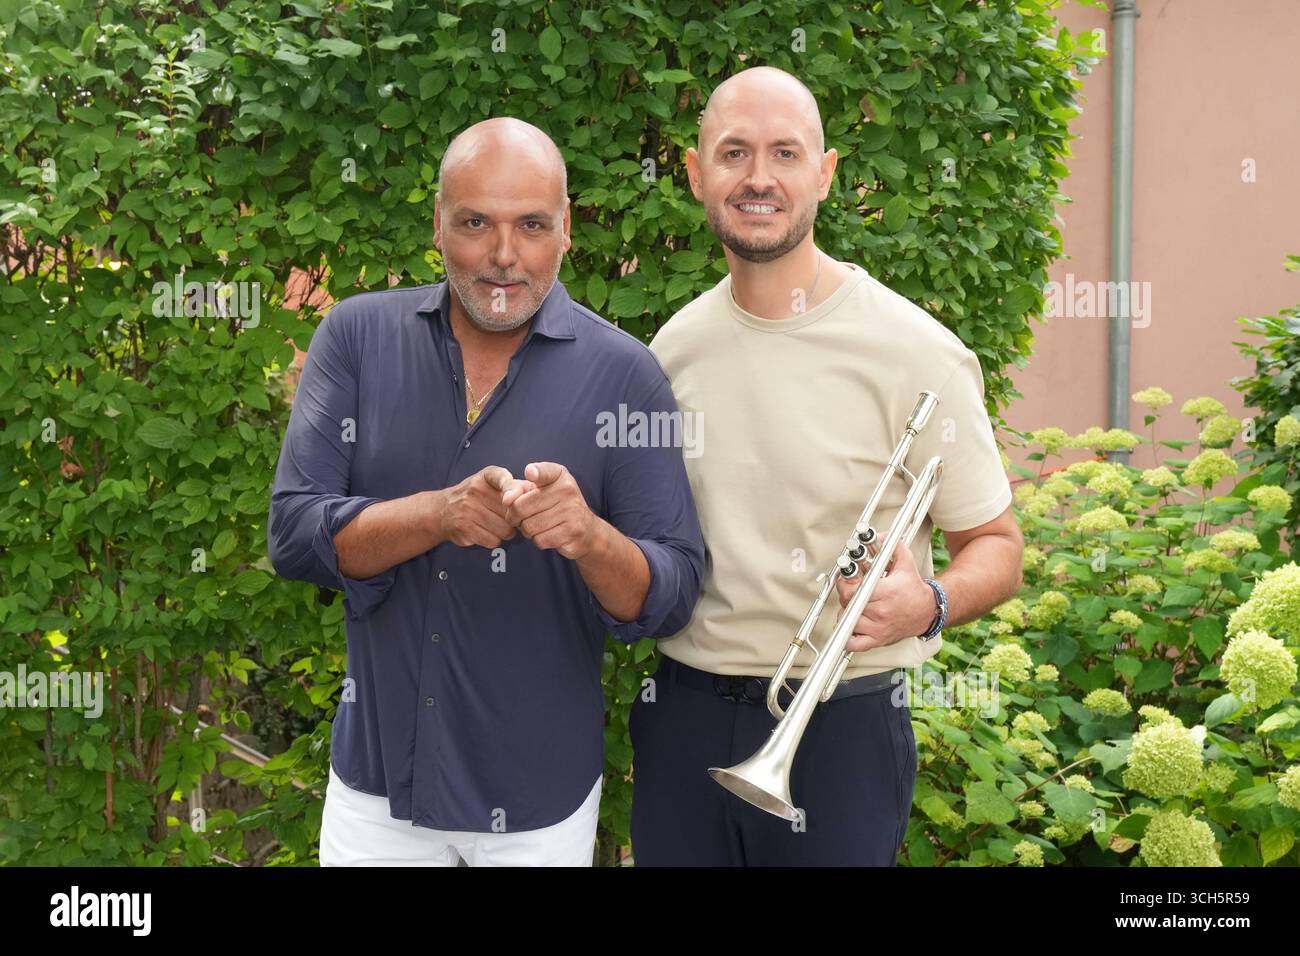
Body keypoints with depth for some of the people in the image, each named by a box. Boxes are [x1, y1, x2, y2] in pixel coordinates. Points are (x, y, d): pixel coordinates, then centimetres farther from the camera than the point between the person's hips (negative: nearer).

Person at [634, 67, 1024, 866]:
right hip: (683, 716, 4)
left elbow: (997, 548, -4)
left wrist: (928, 604, -24)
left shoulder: (912, 350, -11)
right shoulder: (675, 345, 4)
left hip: (841, 730, -4)